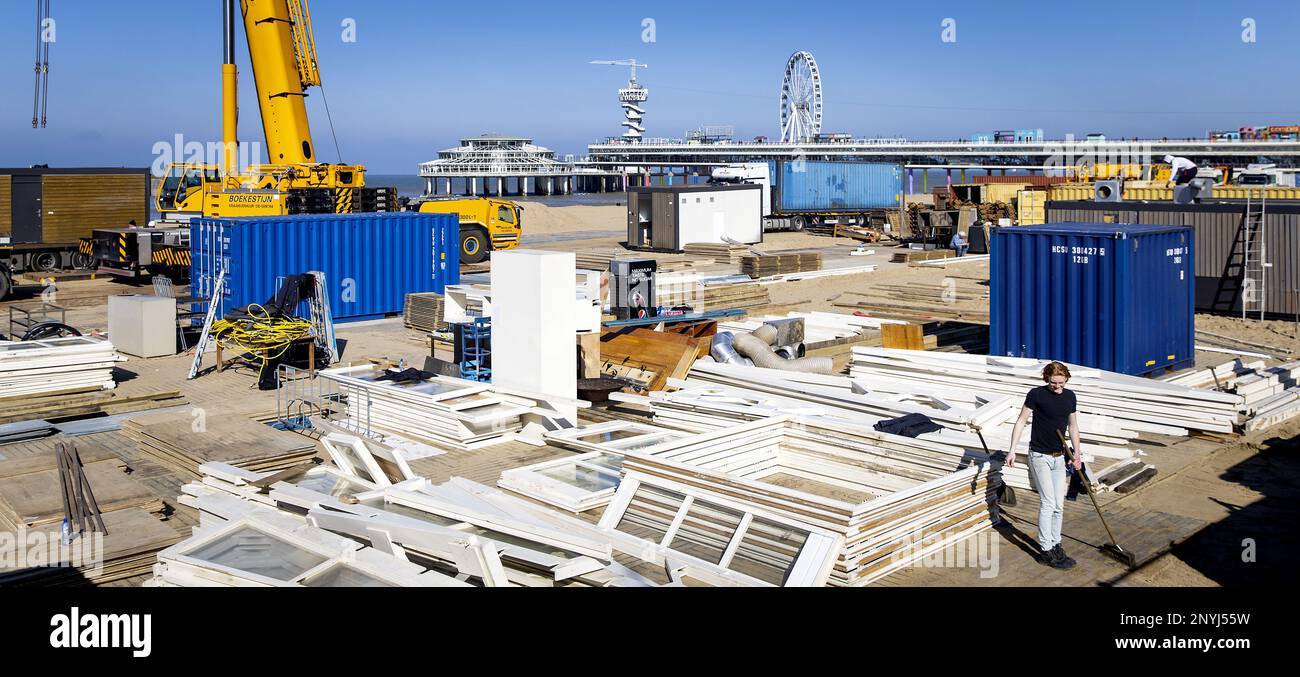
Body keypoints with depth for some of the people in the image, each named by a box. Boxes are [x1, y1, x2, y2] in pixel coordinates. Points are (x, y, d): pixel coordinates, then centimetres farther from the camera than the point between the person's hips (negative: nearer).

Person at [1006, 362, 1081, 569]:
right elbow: (1021, 421, -6)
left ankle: (1055, 545, 21)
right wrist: (1012, 449, -12)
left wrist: (1077, 454, 16)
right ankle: (1046, 551, -3)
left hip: (1059, 457, 5)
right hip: (1040, 456, -5)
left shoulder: (1070, 397, 5)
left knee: (1059, 505, 9)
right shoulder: (1036, 394, -11)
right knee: (1047, 503, -9)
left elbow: (1073, 426, 16)